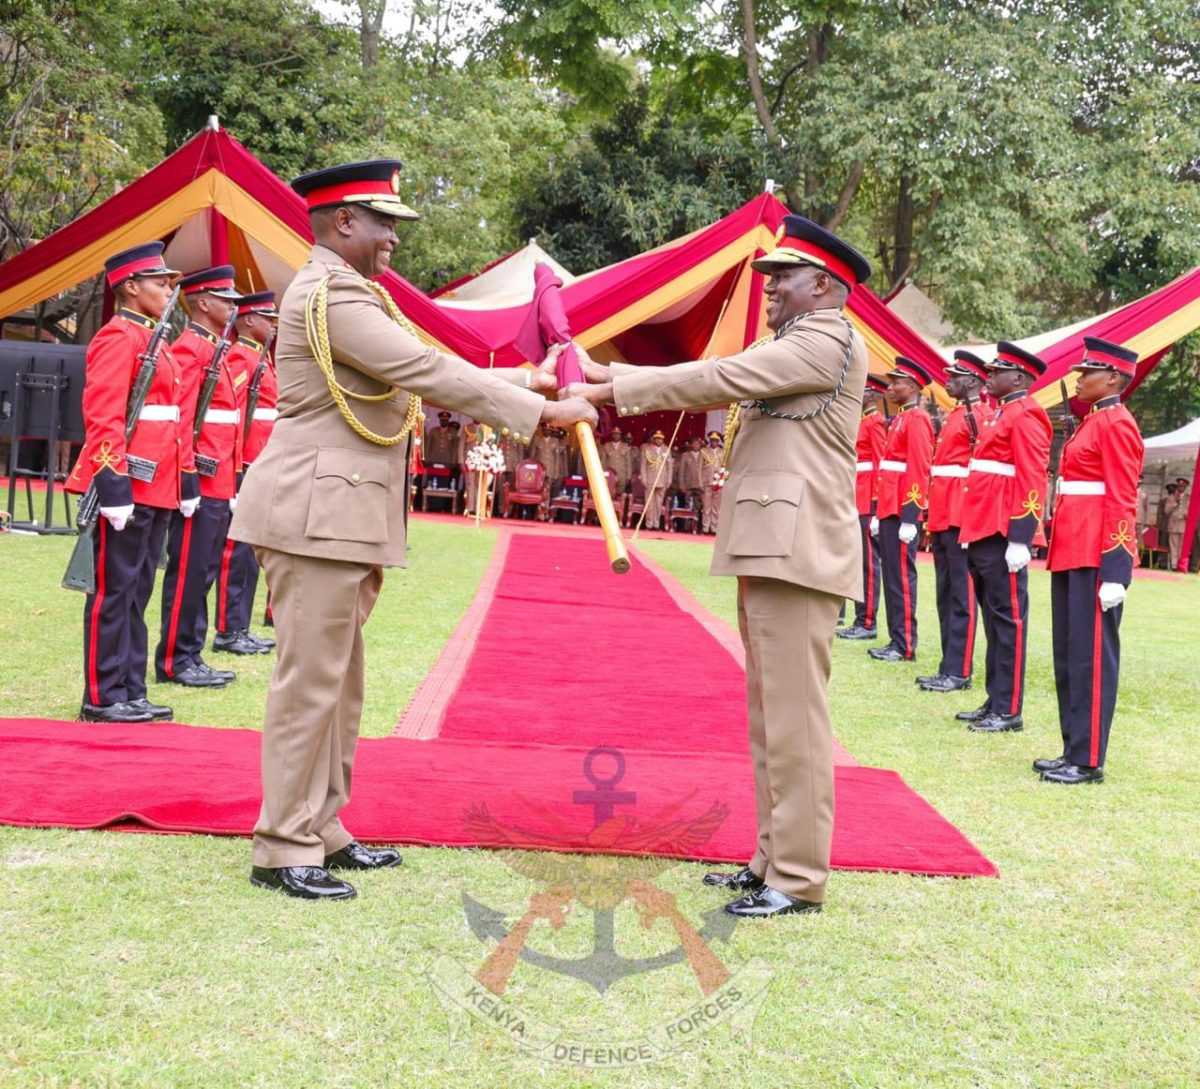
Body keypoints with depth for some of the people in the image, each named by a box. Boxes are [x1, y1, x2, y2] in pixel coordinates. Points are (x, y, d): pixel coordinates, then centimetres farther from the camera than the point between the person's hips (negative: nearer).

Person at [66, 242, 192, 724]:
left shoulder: (154, 340, 18)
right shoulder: (119, 337, -10)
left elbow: (175, 420, 21)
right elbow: (102, 419, -18)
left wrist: (187, 482, 18)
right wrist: (114, 487, -22)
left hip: (157, 488, 9)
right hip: (128, 487, -9)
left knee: (137, 590, 12)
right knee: (114, 590, -3)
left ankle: (131, 692, 19)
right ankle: (103, 697, 4)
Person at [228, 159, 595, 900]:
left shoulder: (351, 294, 18)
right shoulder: (331, 295, -16)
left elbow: (424, 376, 20)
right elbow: (432, 374, -21)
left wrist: (524, 381, 15)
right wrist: (544, 412, -17)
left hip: (342, 516, 11)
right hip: (317, 514, -11)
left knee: (338, 680, 14)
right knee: (310, 681, -5)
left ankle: (321, 829, 24)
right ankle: (284, 849, 3)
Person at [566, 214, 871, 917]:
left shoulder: (829, 341, -8)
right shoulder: (790, 350, 24)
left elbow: (720, 379, -15)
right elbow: (724, 383, 17)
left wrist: (610, 391, -13)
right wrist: (611, 375, 7)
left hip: (797, 553, -11)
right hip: (769, 551, 11)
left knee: (794, 717, -7)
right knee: (769, 716, 13)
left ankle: (800, 879, -2)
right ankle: (774, 860, 20)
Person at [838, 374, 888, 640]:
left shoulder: (876, 422, -9)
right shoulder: (865, 422, 19)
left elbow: (881, 463, -16)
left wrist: (874, 501, -20)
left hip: (868, 502, -10)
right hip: (858, 502, 10)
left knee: (868, 562, -7)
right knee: (861, 561, 10)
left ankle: (868, 624, -5)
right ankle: (862, 620, 14)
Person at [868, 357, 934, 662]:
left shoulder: (917, 419, -10)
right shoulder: (899, 419, 19)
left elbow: (919, 472, -17)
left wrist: (909, 517, -21)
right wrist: (878, 512, 20)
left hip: (902, 512, -10)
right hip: (889, 510, 10)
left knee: (902, 576, -6)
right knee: (891, 576, 10)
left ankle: (905, 646, -3)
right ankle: (895, 640, 15)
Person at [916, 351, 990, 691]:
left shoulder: (979, 416, -8)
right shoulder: (955, 416, 19)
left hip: (962, 516, -10)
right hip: (943, 516, 10)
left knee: (961, 595, -6)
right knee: (946, 595, 11)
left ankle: (958, 672, -3)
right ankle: (949, 667, 16)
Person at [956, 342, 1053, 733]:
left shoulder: (1025, 415, -10)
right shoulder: (1002, 414, 19)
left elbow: (1032, 481, -17)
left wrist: (1019, 538, -22)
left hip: (1003, 536, -10)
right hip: (982, 532, 10)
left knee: (1007, 619, -5)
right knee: (994, 617, 12)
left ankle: (1008, 711, -1)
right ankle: (994, 702, 19)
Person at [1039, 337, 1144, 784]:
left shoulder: (1116, 424, -10)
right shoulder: (1092, 421, 18)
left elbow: (1122, 501, -15)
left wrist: (1115, 572, -20)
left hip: (1095, 558, -10)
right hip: (1072, 553, 10)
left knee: (1092, 656, -4)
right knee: (1068, 656, 12)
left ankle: (1088, 761, 2)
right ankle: (1073, 750, 20)